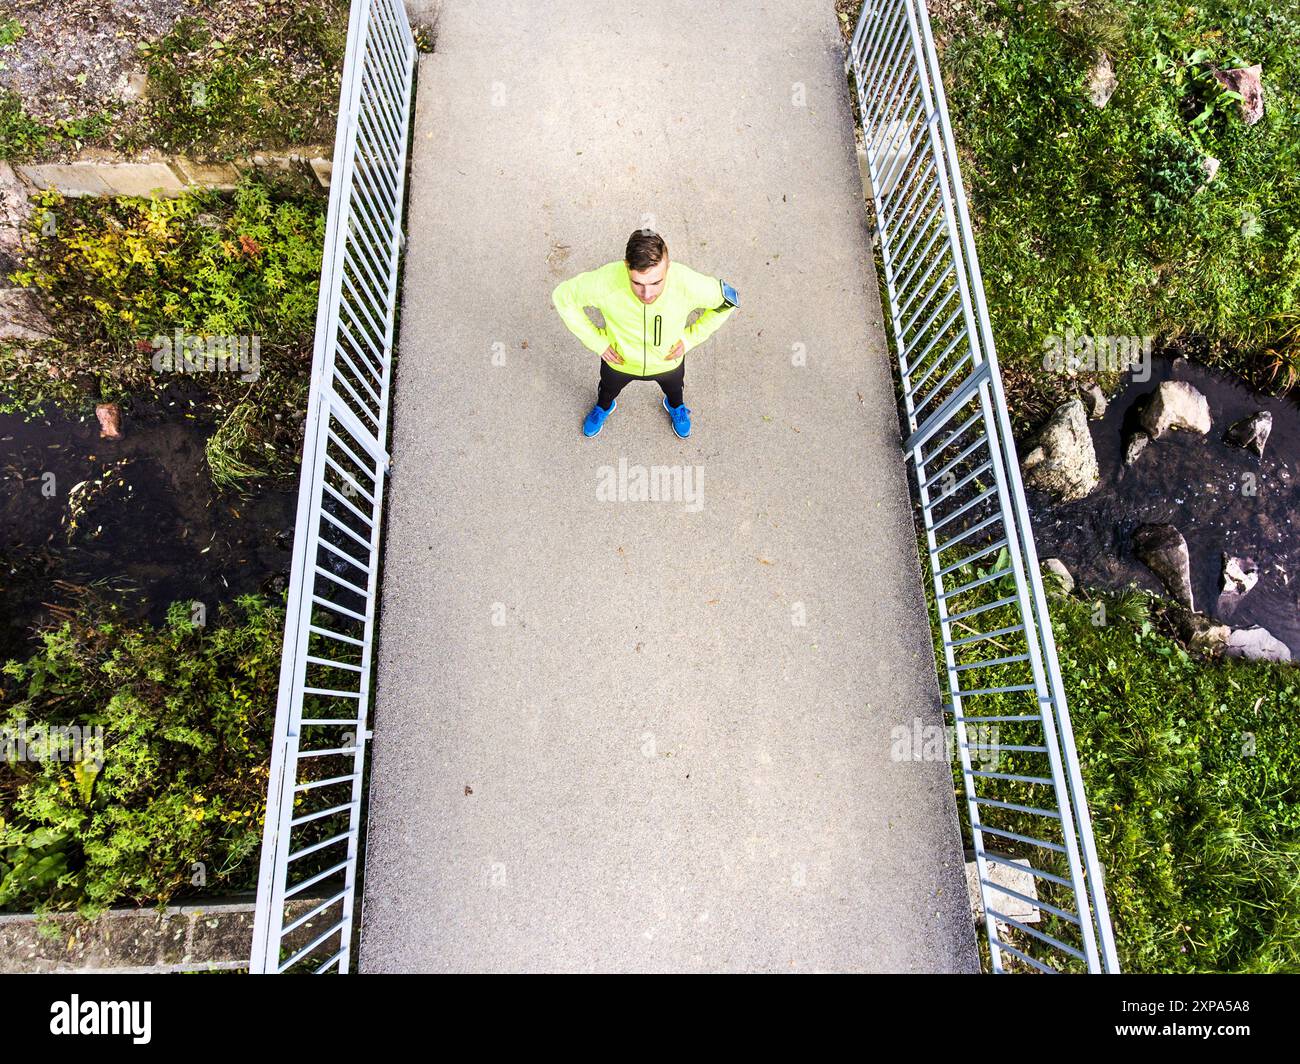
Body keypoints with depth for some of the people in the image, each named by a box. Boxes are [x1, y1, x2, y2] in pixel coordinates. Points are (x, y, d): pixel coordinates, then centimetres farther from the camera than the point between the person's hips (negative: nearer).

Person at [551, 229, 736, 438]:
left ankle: (675, 406, 71)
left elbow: (727, 300, -17)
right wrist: (596, 340, -20)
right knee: (608, 389, 33)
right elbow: (562, 296, -20)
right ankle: (603, 407, 70)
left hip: (668, 360, 1)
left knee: (673, 388, 35)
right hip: (618, 359, 0)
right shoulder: (604, 282, -41)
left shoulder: (689, 284, -39)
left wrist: (690, 338, -17)